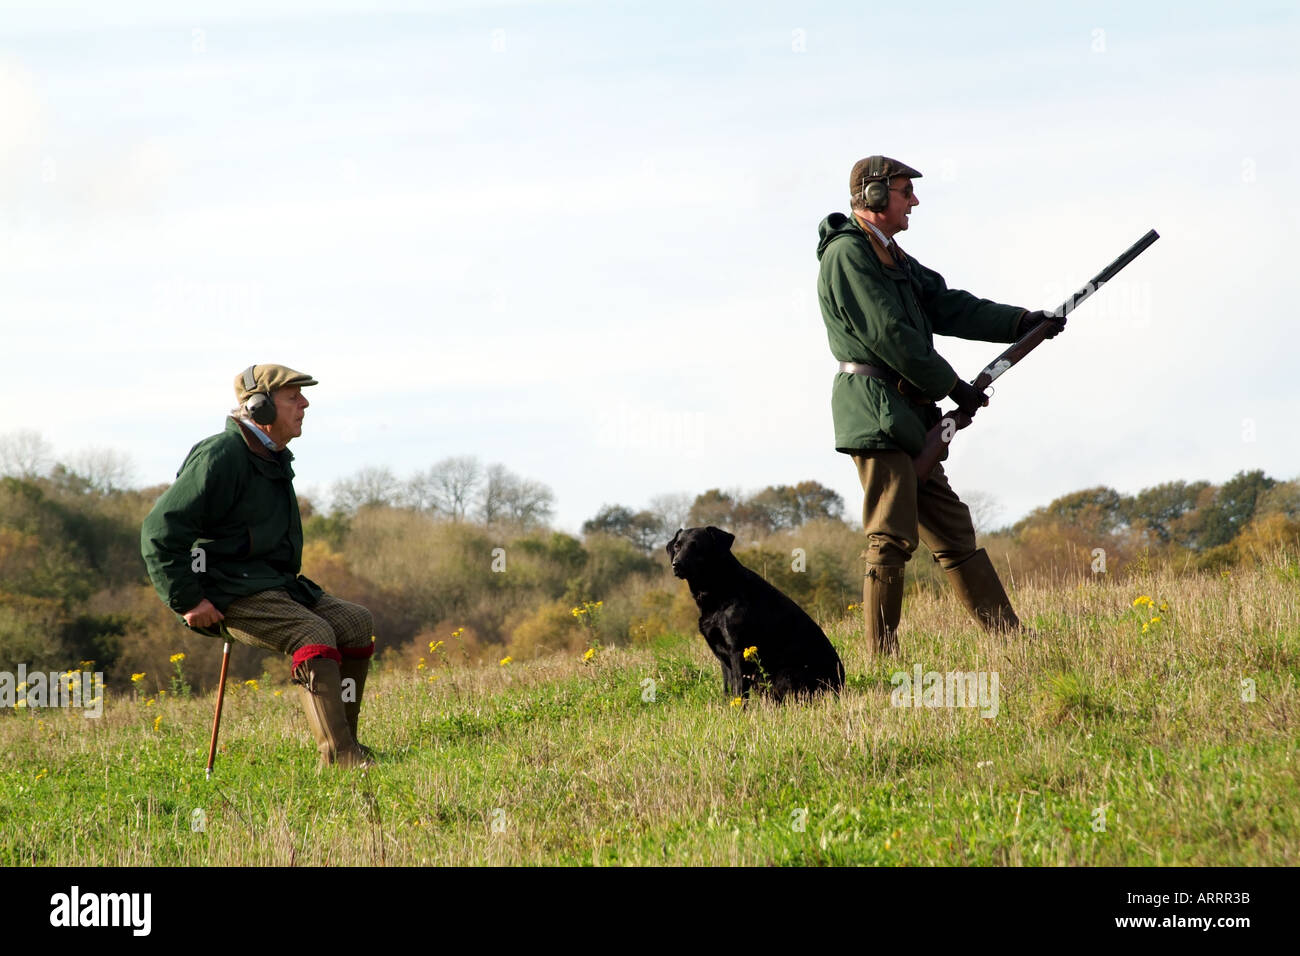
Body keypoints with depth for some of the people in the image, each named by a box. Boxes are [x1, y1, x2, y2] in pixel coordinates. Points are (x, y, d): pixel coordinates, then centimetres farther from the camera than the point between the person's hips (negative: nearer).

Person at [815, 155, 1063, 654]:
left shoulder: (891, 257, 21)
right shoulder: (848, 254, -10)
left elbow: (948, 307, 16)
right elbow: (889, 334, -16)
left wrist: (1021, 322, 5)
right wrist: (953, 386, -10)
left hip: (906, 420, 10)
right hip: (876, 412, -10)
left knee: (953, 529, 11)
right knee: (892, 539, -10)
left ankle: (1010, 637, 14)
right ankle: (882, 659, -8)